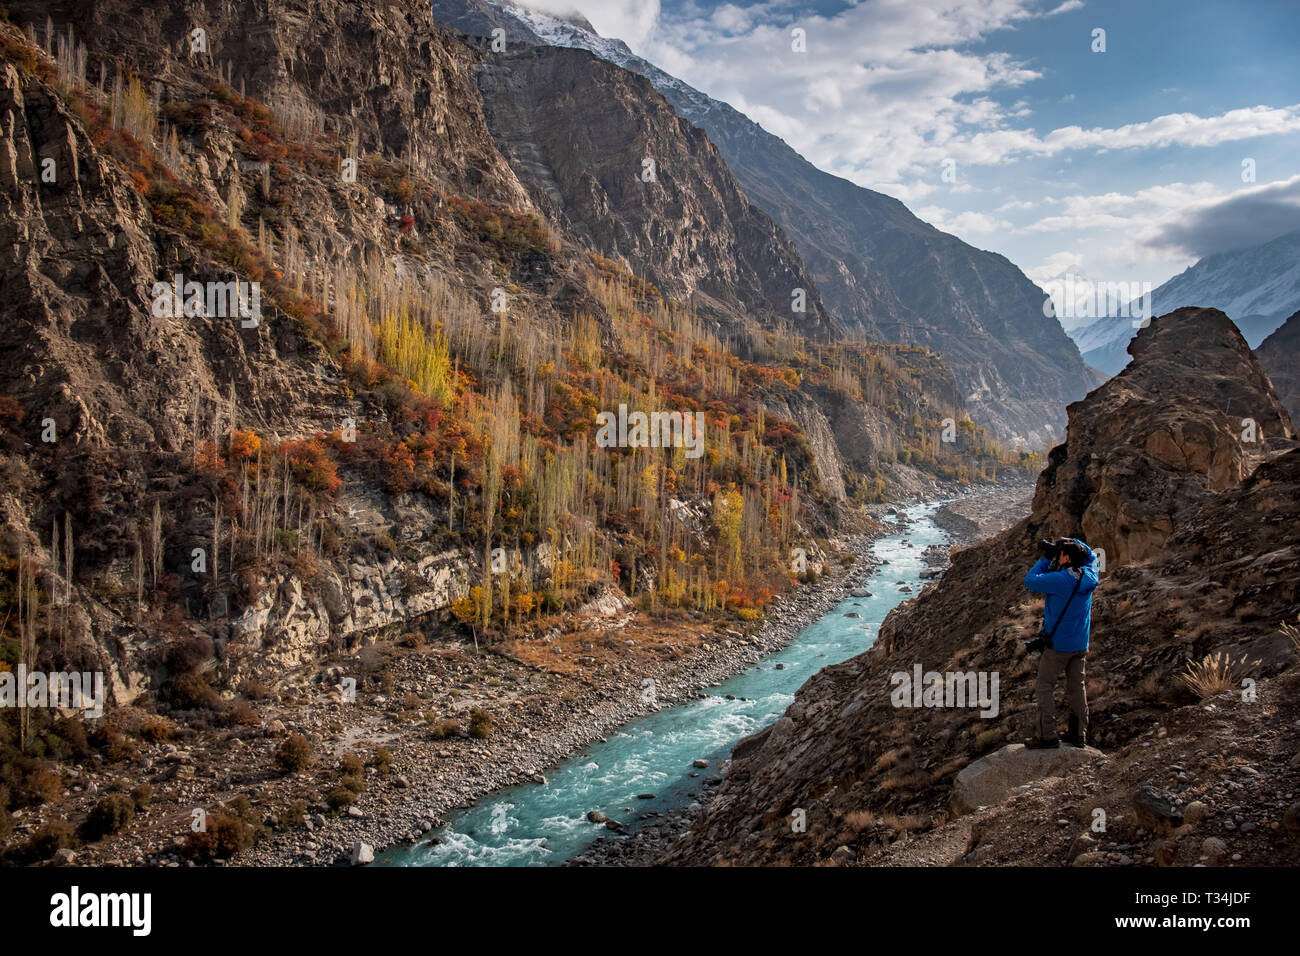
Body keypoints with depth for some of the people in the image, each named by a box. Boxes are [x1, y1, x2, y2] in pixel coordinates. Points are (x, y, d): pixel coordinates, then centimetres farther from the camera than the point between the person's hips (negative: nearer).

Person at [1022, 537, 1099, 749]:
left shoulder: (1060, 580, -23)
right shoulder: (1089, 576, -2)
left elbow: (1030, 581, -11)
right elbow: (1091, 554, 19)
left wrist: (1046, 559, -4)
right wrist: (1071, 542, 7)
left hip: (1058, 644, -7)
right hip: (1081, 644, 7)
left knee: (1044, 687, 2)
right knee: (1077, 687, 14)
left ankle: (1048, 736, -1)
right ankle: (1079, 735, 19)